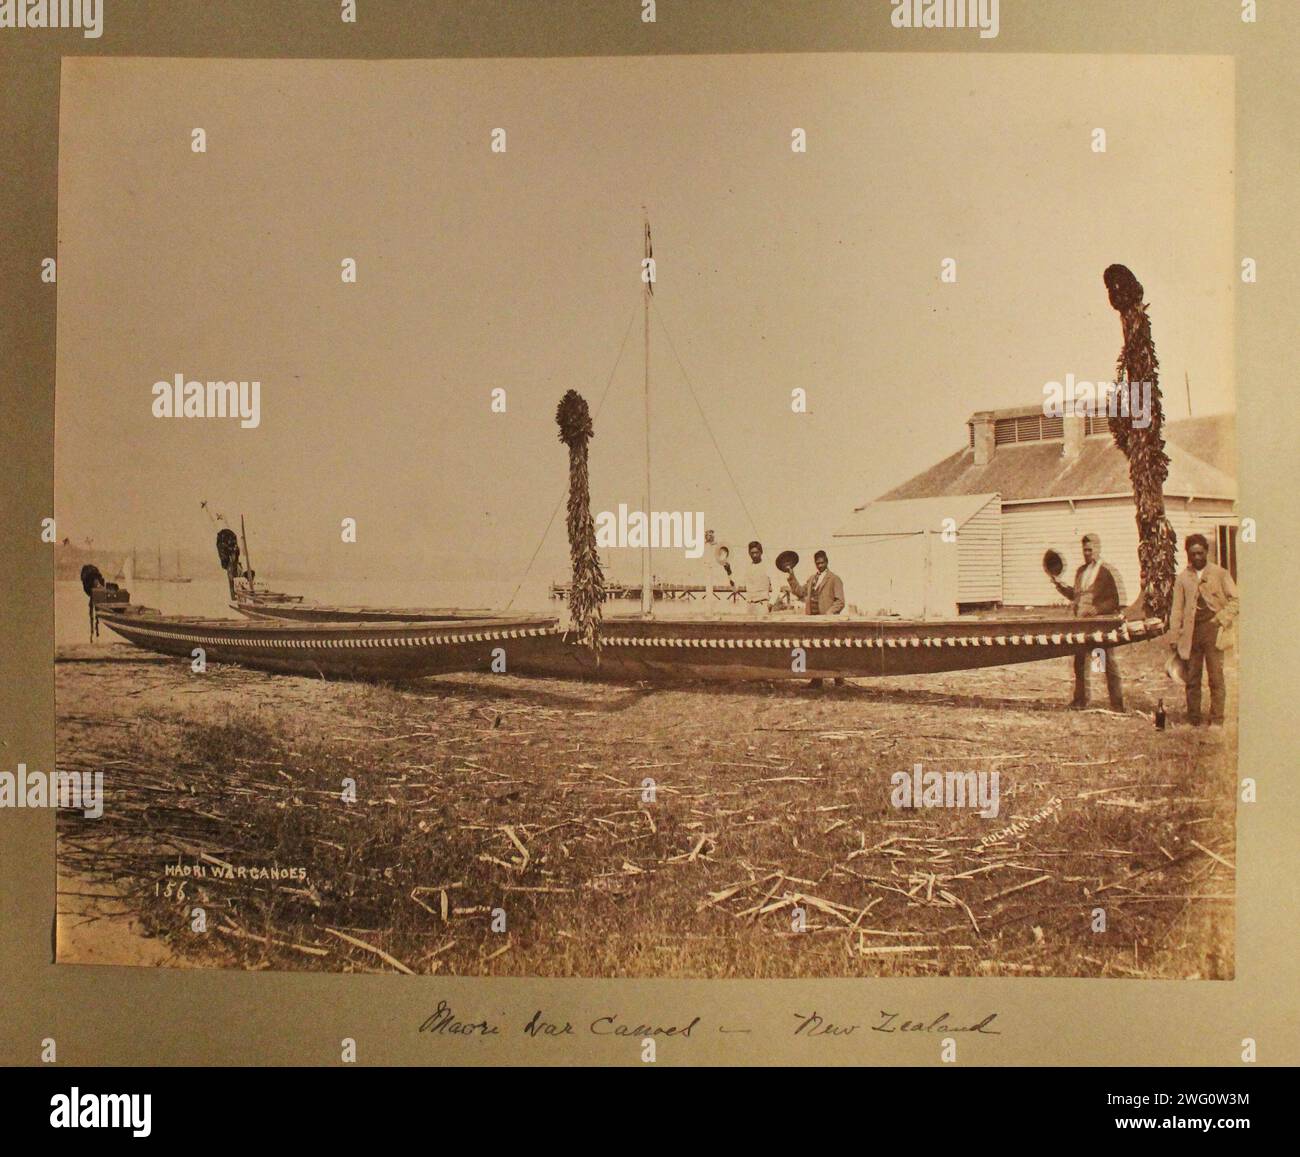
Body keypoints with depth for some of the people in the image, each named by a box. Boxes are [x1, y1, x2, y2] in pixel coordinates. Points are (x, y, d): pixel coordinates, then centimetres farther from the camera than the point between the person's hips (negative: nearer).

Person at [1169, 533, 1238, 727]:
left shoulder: (1219, 573, 5)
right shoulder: (1183, 578, 11)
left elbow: (1234, 600, 5)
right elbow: (1177, 610, 11)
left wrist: (1221, 620, -8)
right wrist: (1175, 638, 7)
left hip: (1212, 630, -2)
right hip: (1191, 633, 2)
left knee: (1216, 677, -4)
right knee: (1192, 678, 4)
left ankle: (1216, 720, 2)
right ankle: (1193, 720, 12)